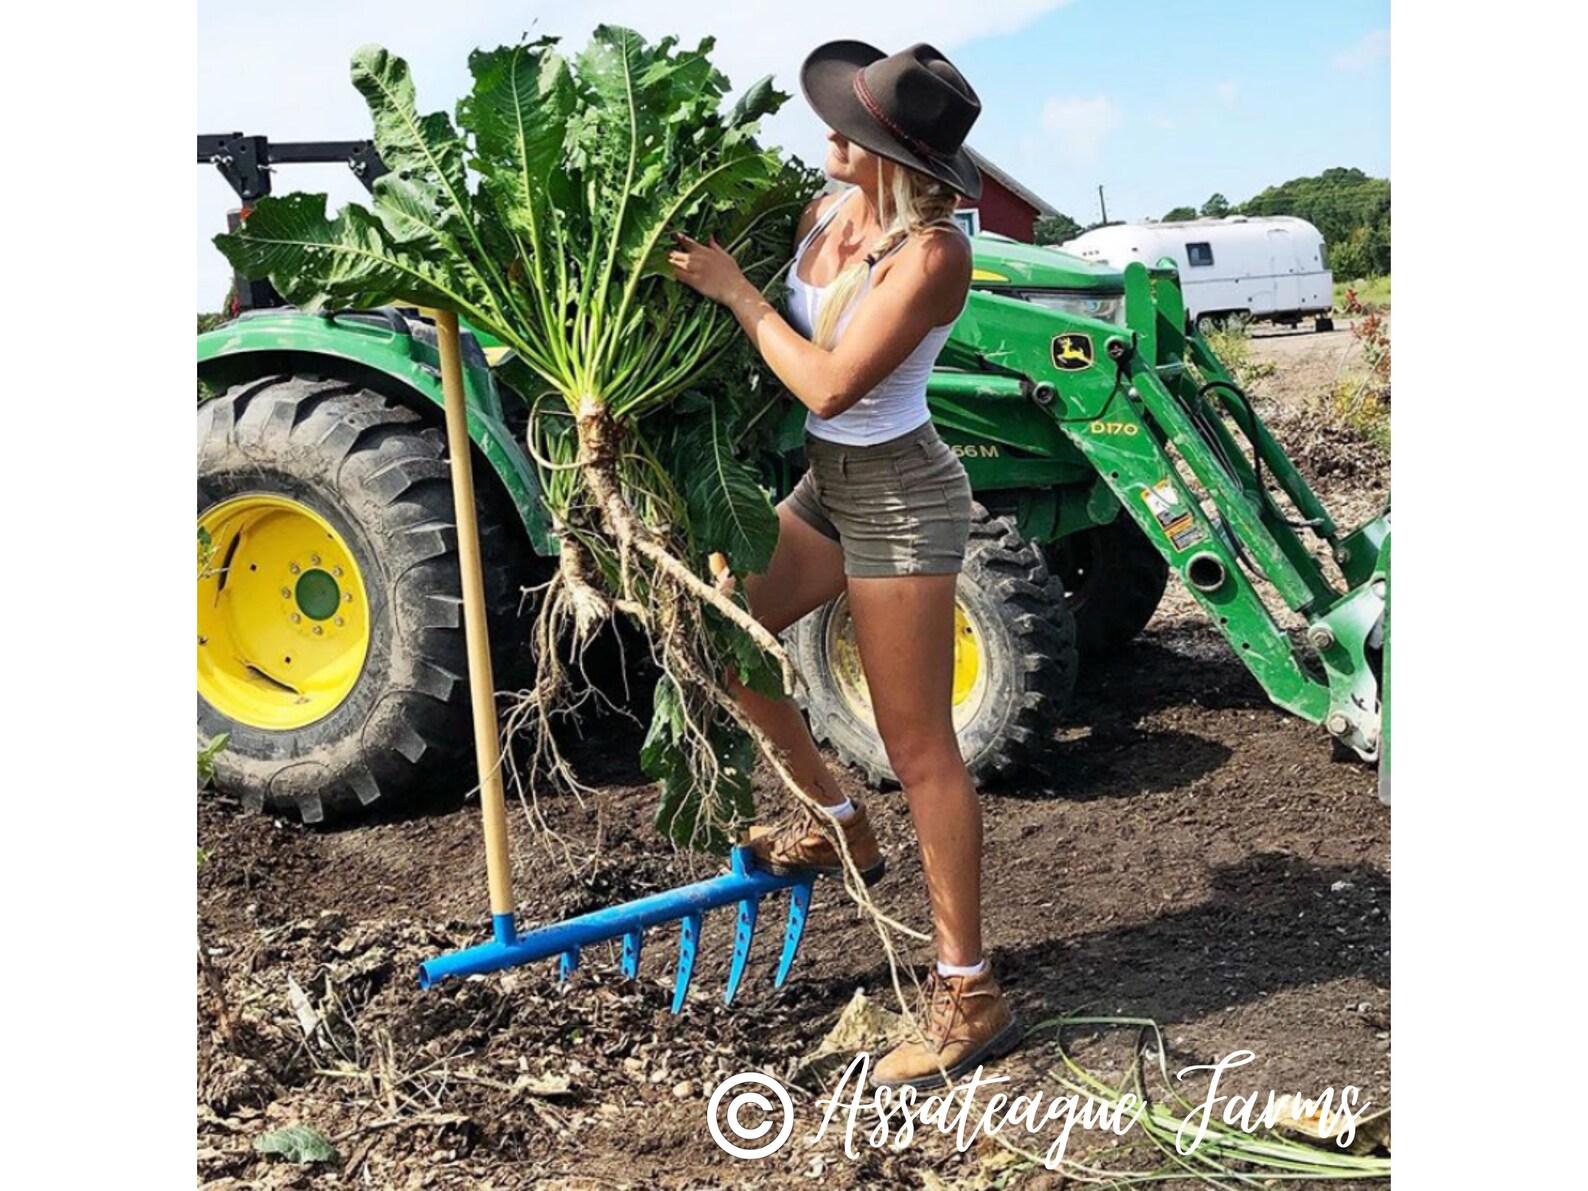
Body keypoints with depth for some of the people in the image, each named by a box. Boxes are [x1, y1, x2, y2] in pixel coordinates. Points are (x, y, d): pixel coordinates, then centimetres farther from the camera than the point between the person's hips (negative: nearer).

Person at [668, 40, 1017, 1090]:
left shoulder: (930, 253, -22)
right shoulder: (832, 207, 2)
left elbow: (831, 383, -24)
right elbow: (773, 329, 14)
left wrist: (735, 292, -16)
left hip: (898, 498, -9)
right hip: (829, 483, 9)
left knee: (919, 748, -4)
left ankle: (970, 996, 8)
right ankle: (840, 827, 31)